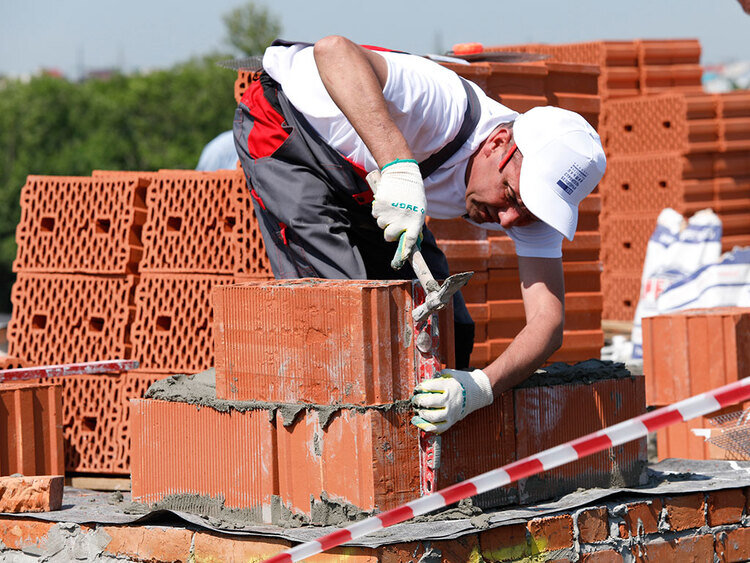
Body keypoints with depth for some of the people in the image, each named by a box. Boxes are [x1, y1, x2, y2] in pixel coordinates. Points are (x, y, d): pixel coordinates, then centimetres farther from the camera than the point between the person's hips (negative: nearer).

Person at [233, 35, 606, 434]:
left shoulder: (534, 191, -21)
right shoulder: (447, 108, -40)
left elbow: (548, 322, -26)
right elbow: (335, 50, -56)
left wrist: (482, 387, -46)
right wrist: (399, 165, -65)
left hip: (364, 182, 6)